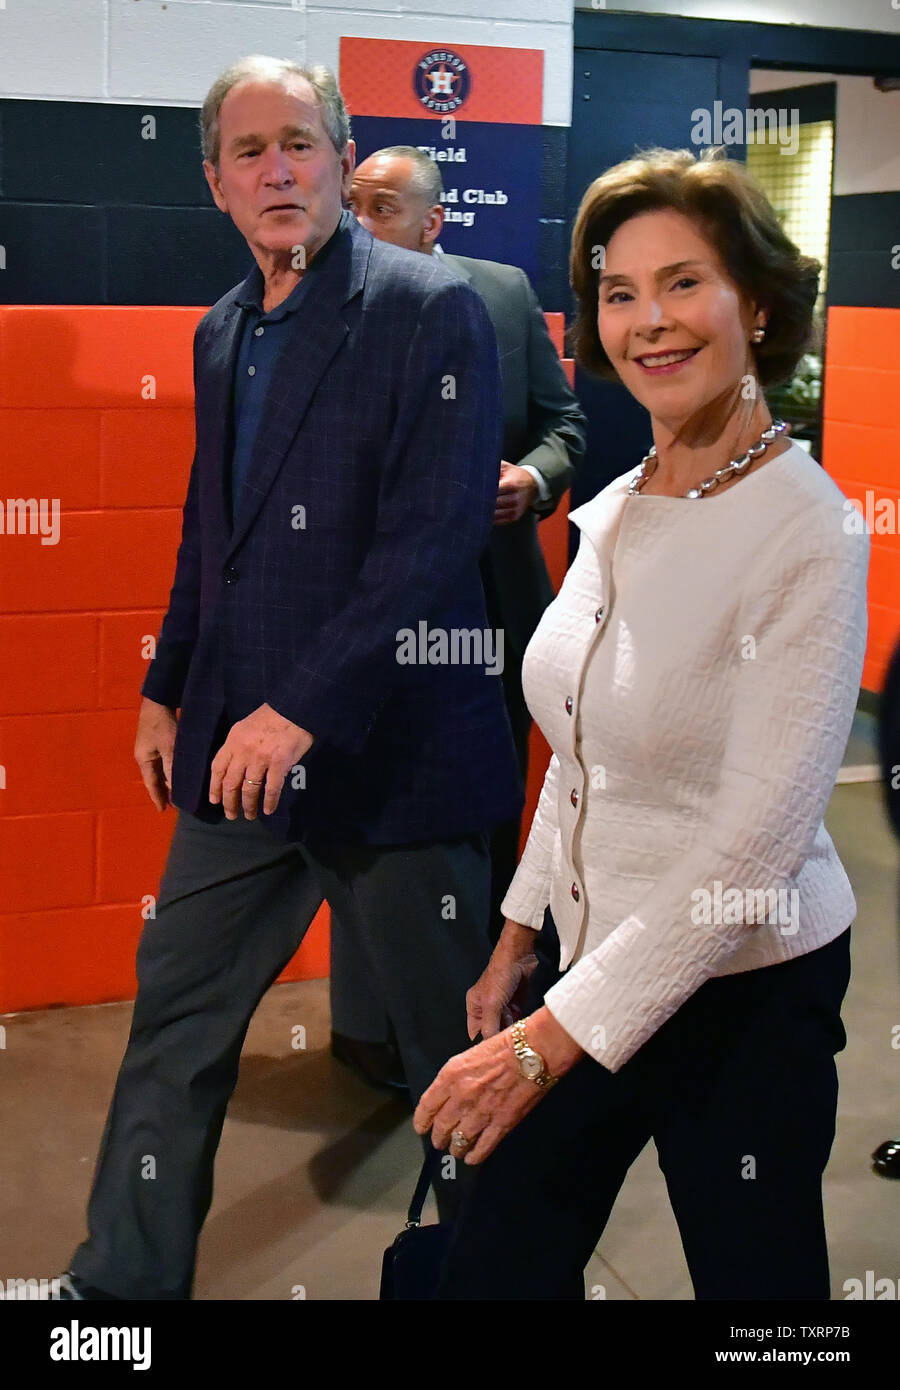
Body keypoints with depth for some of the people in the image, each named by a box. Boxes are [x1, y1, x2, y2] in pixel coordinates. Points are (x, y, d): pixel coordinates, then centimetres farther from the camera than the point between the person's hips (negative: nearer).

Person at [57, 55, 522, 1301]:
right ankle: (127, 1280, 31)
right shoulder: (222, 331, 12)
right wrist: (168, 686, 19)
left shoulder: (432, 311, -11)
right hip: (239, 753, 7)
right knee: (175, 1018, 14)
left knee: (451, 1041, 8)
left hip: (390, 753, -7)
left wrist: (303, 708, -22)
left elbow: (436, 541, -19)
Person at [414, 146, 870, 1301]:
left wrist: (554, 1039, -23)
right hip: (597, 954, 7)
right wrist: (518, 933, 15)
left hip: (742, 988, -6)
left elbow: (757, 839, -23)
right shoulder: (615, 508, 3)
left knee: (752, 1275, 11)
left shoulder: (806, 533, -20)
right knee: (495, 1265, 15)